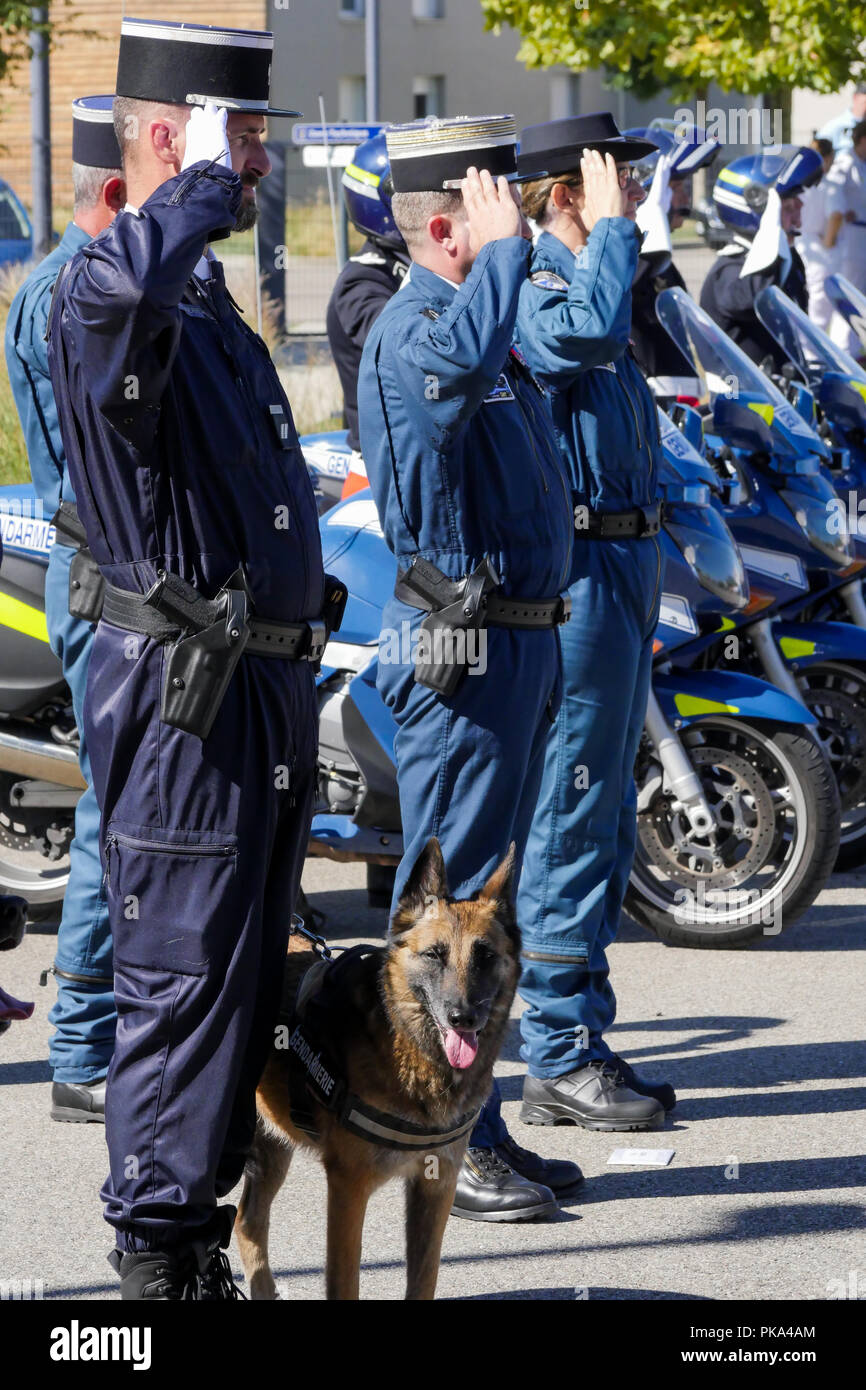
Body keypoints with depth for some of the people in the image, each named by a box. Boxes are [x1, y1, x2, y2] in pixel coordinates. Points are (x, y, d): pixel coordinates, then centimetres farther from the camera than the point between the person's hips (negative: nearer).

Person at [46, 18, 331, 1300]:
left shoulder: (210, 302, 18)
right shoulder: (110, 299, -15)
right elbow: (117, 286, -44)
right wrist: (208, 183, -26)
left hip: (260, 683, 10)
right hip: (184, 693, -10)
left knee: (245, 980, 14)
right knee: (183, 972, -5)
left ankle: (201, 1235, 24)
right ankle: (159, 1257, 2)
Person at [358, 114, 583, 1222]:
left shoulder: (478, 319, 18)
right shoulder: (410, 331, -16)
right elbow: (454, 364, -43)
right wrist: (505, 248, -31)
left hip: (512, 642, 10)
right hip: (461, 651, -10)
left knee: (480, 896, 14)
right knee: (448, 898, -6)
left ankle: (478, 1135, 21)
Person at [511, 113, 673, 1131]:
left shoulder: (578, 277, 19)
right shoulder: (531, 286, -14)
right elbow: (588, 329, -38)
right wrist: (613, 227, -23)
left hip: (618, 561, 11)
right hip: (576, 564, -11)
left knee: (601, 819, 12)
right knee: (570, 817, -7)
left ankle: (578, 1047, 18)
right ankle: (560, 1058, -4)